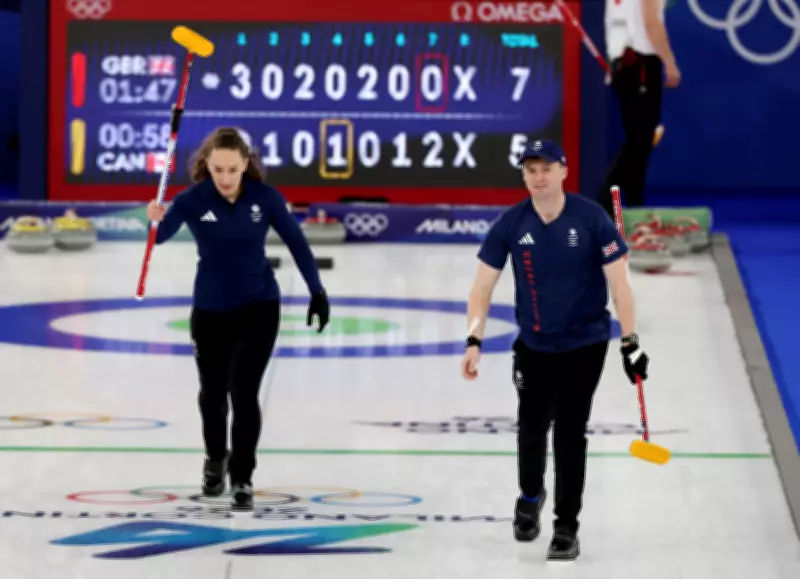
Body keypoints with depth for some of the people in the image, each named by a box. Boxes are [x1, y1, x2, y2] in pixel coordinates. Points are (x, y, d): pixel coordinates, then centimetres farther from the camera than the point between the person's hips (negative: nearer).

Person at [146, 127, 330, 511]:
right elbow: (161, 236, -32)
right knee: (212, 392, 17)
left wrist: (317, 291, -4)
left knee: (243, 392, -13)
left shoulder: (264, 197, -15)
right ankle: (215, 460, 44)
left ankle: (242, 479, -2)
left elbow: (296, 243, -3)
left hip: (258, 307, -1)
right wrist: (155, 220, -54)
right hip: (210, 310, 1)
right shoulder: (193, 199, -17)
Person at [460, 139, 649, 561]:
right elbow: (482, 285, -5)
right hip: (534, 344, 3)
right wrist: (474, 341, -15)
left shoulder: (591, 218, -16)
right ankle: (530, 496, 44)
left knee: (569, 431, -6)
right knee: (531, 427, 15)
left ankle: (566, 528, 4)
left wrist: (630, 342, -15)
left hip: (585, 343, -3)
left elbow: (618, 281, -12)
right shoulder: (511, 224, -10)